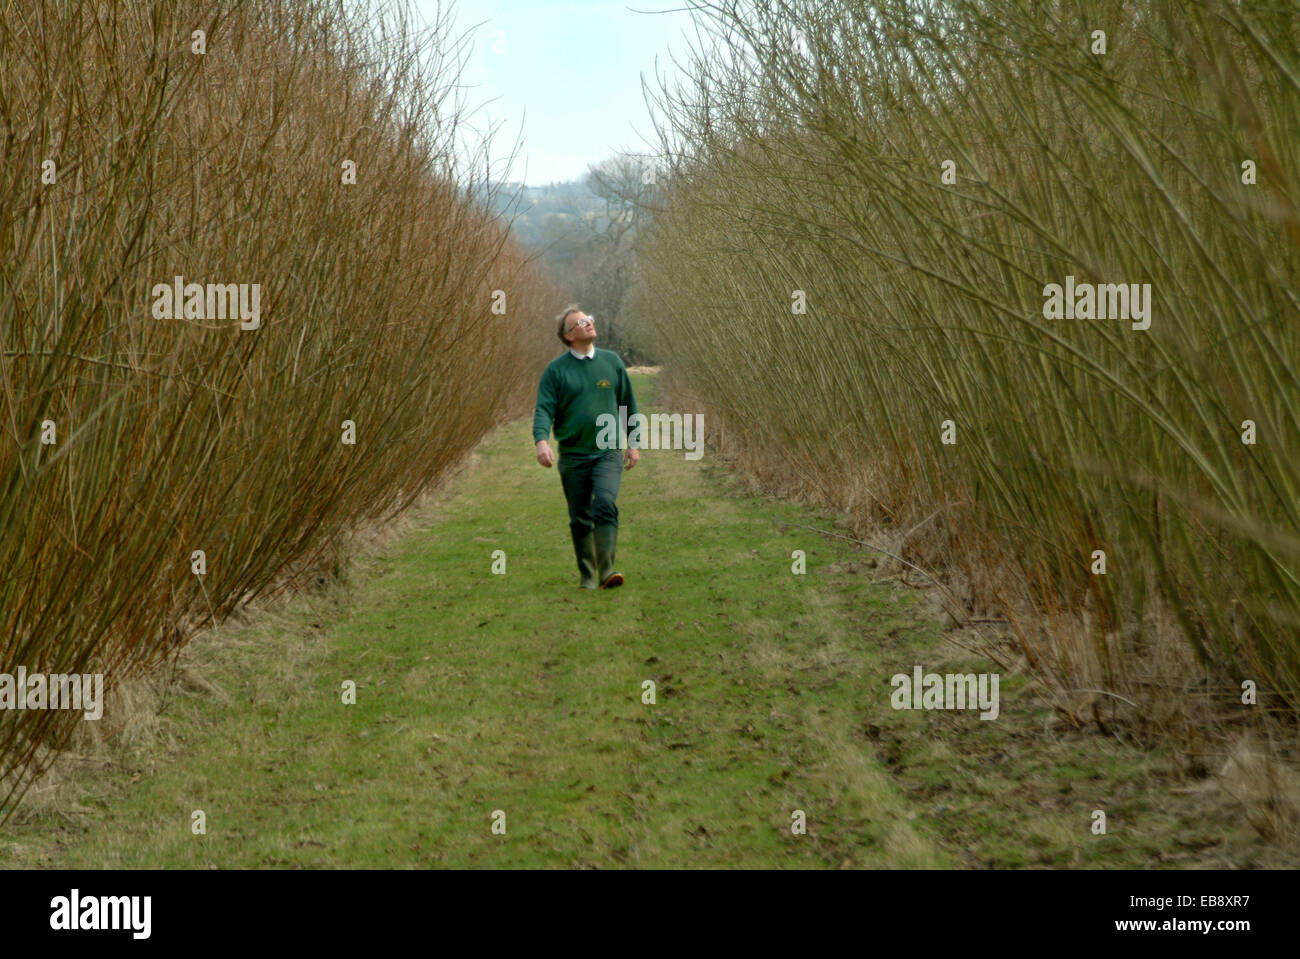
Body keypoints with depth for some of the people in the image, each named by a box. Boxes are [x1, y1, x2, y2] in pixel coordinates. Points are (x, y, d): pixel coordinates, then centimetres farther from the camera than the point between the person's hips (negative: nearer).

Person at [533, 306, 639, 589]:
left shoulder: (611, 361, 8)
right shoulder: (556, 369, 0)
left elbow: (628, 404, 16)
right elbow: (544, 408, -6)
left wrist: (634, 443, 13)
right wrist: (541, 440, -24)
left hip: (608, 452, 0)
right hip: (573, 456, 0)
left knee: (605, 504, -21)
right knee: (580, 519, 6)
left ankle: (607, 570, -23)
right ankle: (587, 575, 19)